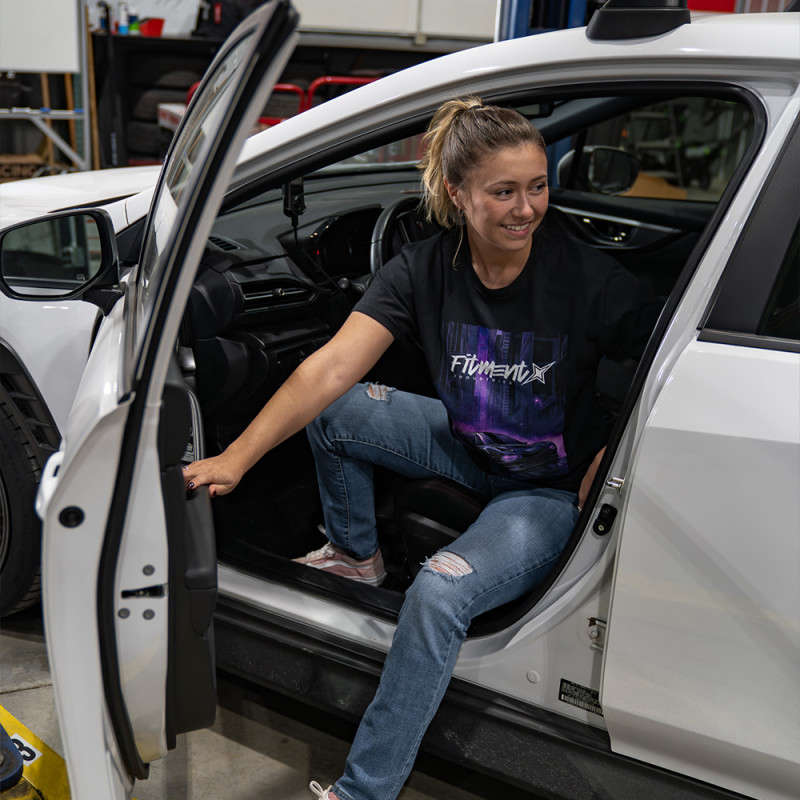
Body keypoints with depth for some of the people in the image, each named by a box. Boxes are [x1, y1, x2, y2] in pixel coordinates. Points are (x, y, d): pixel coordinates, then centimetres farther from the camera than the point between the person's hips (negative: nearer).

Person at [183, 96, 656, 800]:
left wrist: (606, 460, -16)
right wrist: (236, 457, -29)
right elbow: (331, 369, -22)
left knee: (439, 592, -29)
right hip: (465, 447, 4)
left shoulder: (591, 280, -20)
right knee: (334, 409, -13)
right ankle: (357, 556, 14)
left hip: (550, 487, -4)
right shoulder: (424, 271, -13)